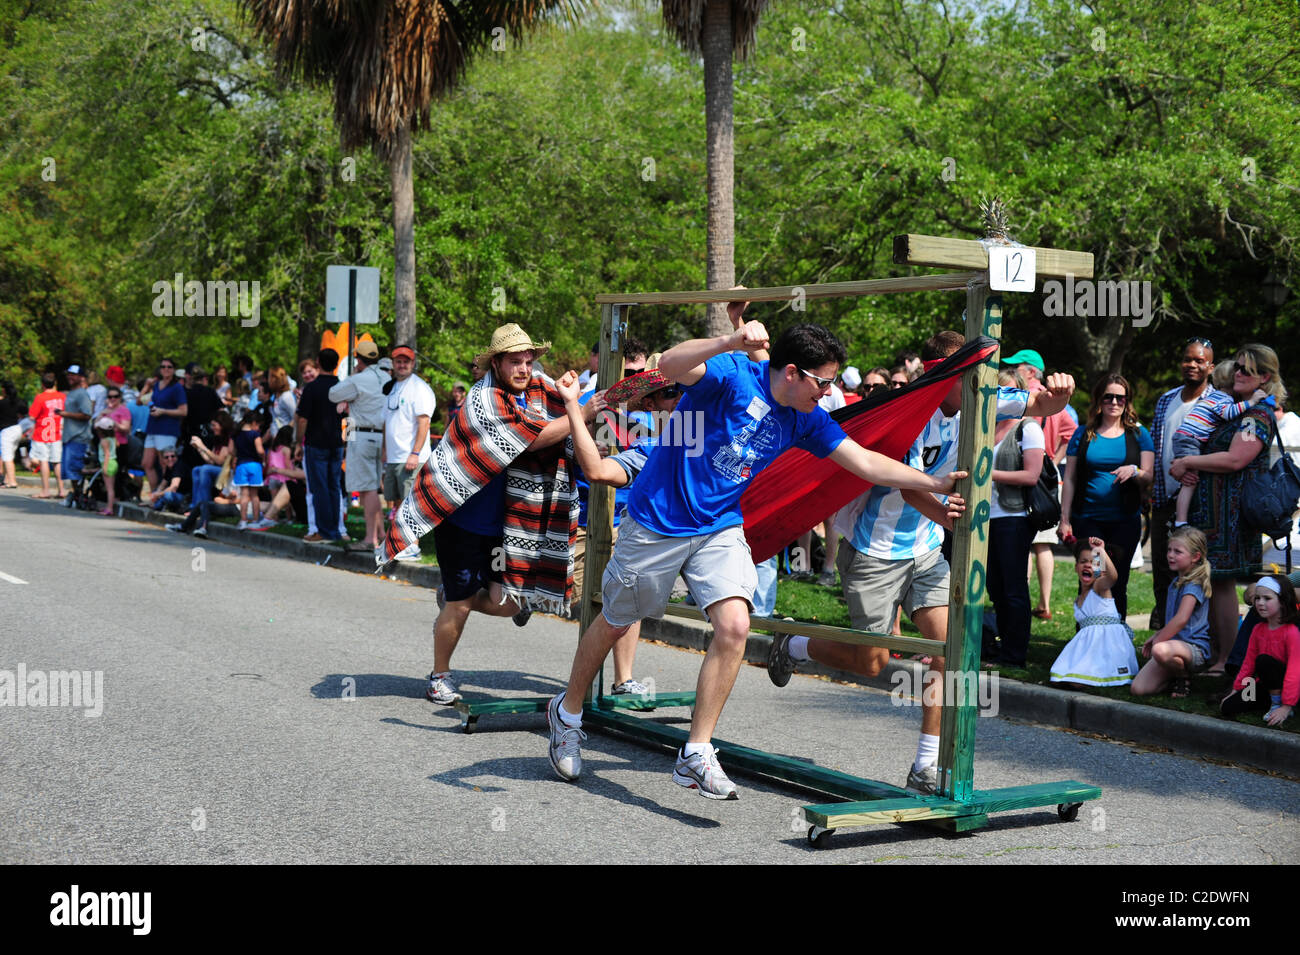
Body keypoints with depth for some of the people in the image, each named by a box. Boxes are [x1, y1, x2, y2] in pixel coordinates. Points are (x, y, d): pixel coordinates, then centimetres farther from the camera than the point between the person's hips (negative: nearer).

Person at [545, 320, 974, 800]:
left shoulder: (805, 419, 1)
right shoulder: (733, 375, -19)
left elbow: (867, 462, 4)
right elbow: (669, 365, -38)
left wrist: (937, 483, -3)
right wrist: (732, 342, -53)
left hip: (720, 527, 5)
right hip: (657, 521, -5)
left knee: (734, 626, -16)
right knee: (614, 624, 10)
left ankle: (695, 755, -6)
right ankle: (567, 712, 37)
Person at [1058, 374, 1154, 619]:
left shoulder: (1139, 435, 9)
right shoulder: (1083, 435, 8)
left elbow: (1148, 478, 3)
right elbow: (1069, 479, 8)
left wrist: (1134, 471, -21)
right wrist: (1064, 520, 1)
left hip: (1125, 521, 0)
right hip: (1087, 520, 0)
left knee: (1117, 583, -1)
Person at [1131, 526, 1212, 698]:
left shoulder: (1193, 585, -12)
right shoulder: (1176, 582, 17)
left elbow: (1181, 619, -25)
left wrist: (1157, 641, -18)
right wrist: (1155, 636, 21)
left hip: (1194, 648, -7)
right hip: (1175, 643, 7)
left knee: (1161, 651, -43)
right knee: (1137, 689, -11)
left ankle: (1184, 678, -11)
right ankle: (1177, 673, 11)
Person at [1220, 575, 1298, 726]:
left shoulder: (1291, 632, -20)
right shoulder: (1258, 629, 3)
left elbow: (1294, 671, -24)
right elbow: (1249, 662, 12)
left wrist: (1286, 707, -29)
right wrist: (1236, 689, 9)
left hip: (1283, 686, -7)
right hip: (1264, 686, 7)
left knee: (1264, 660, -32)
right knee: (1227, 707, -10)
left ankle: (1278, 702, -15)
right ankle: (1272, 700, 5)